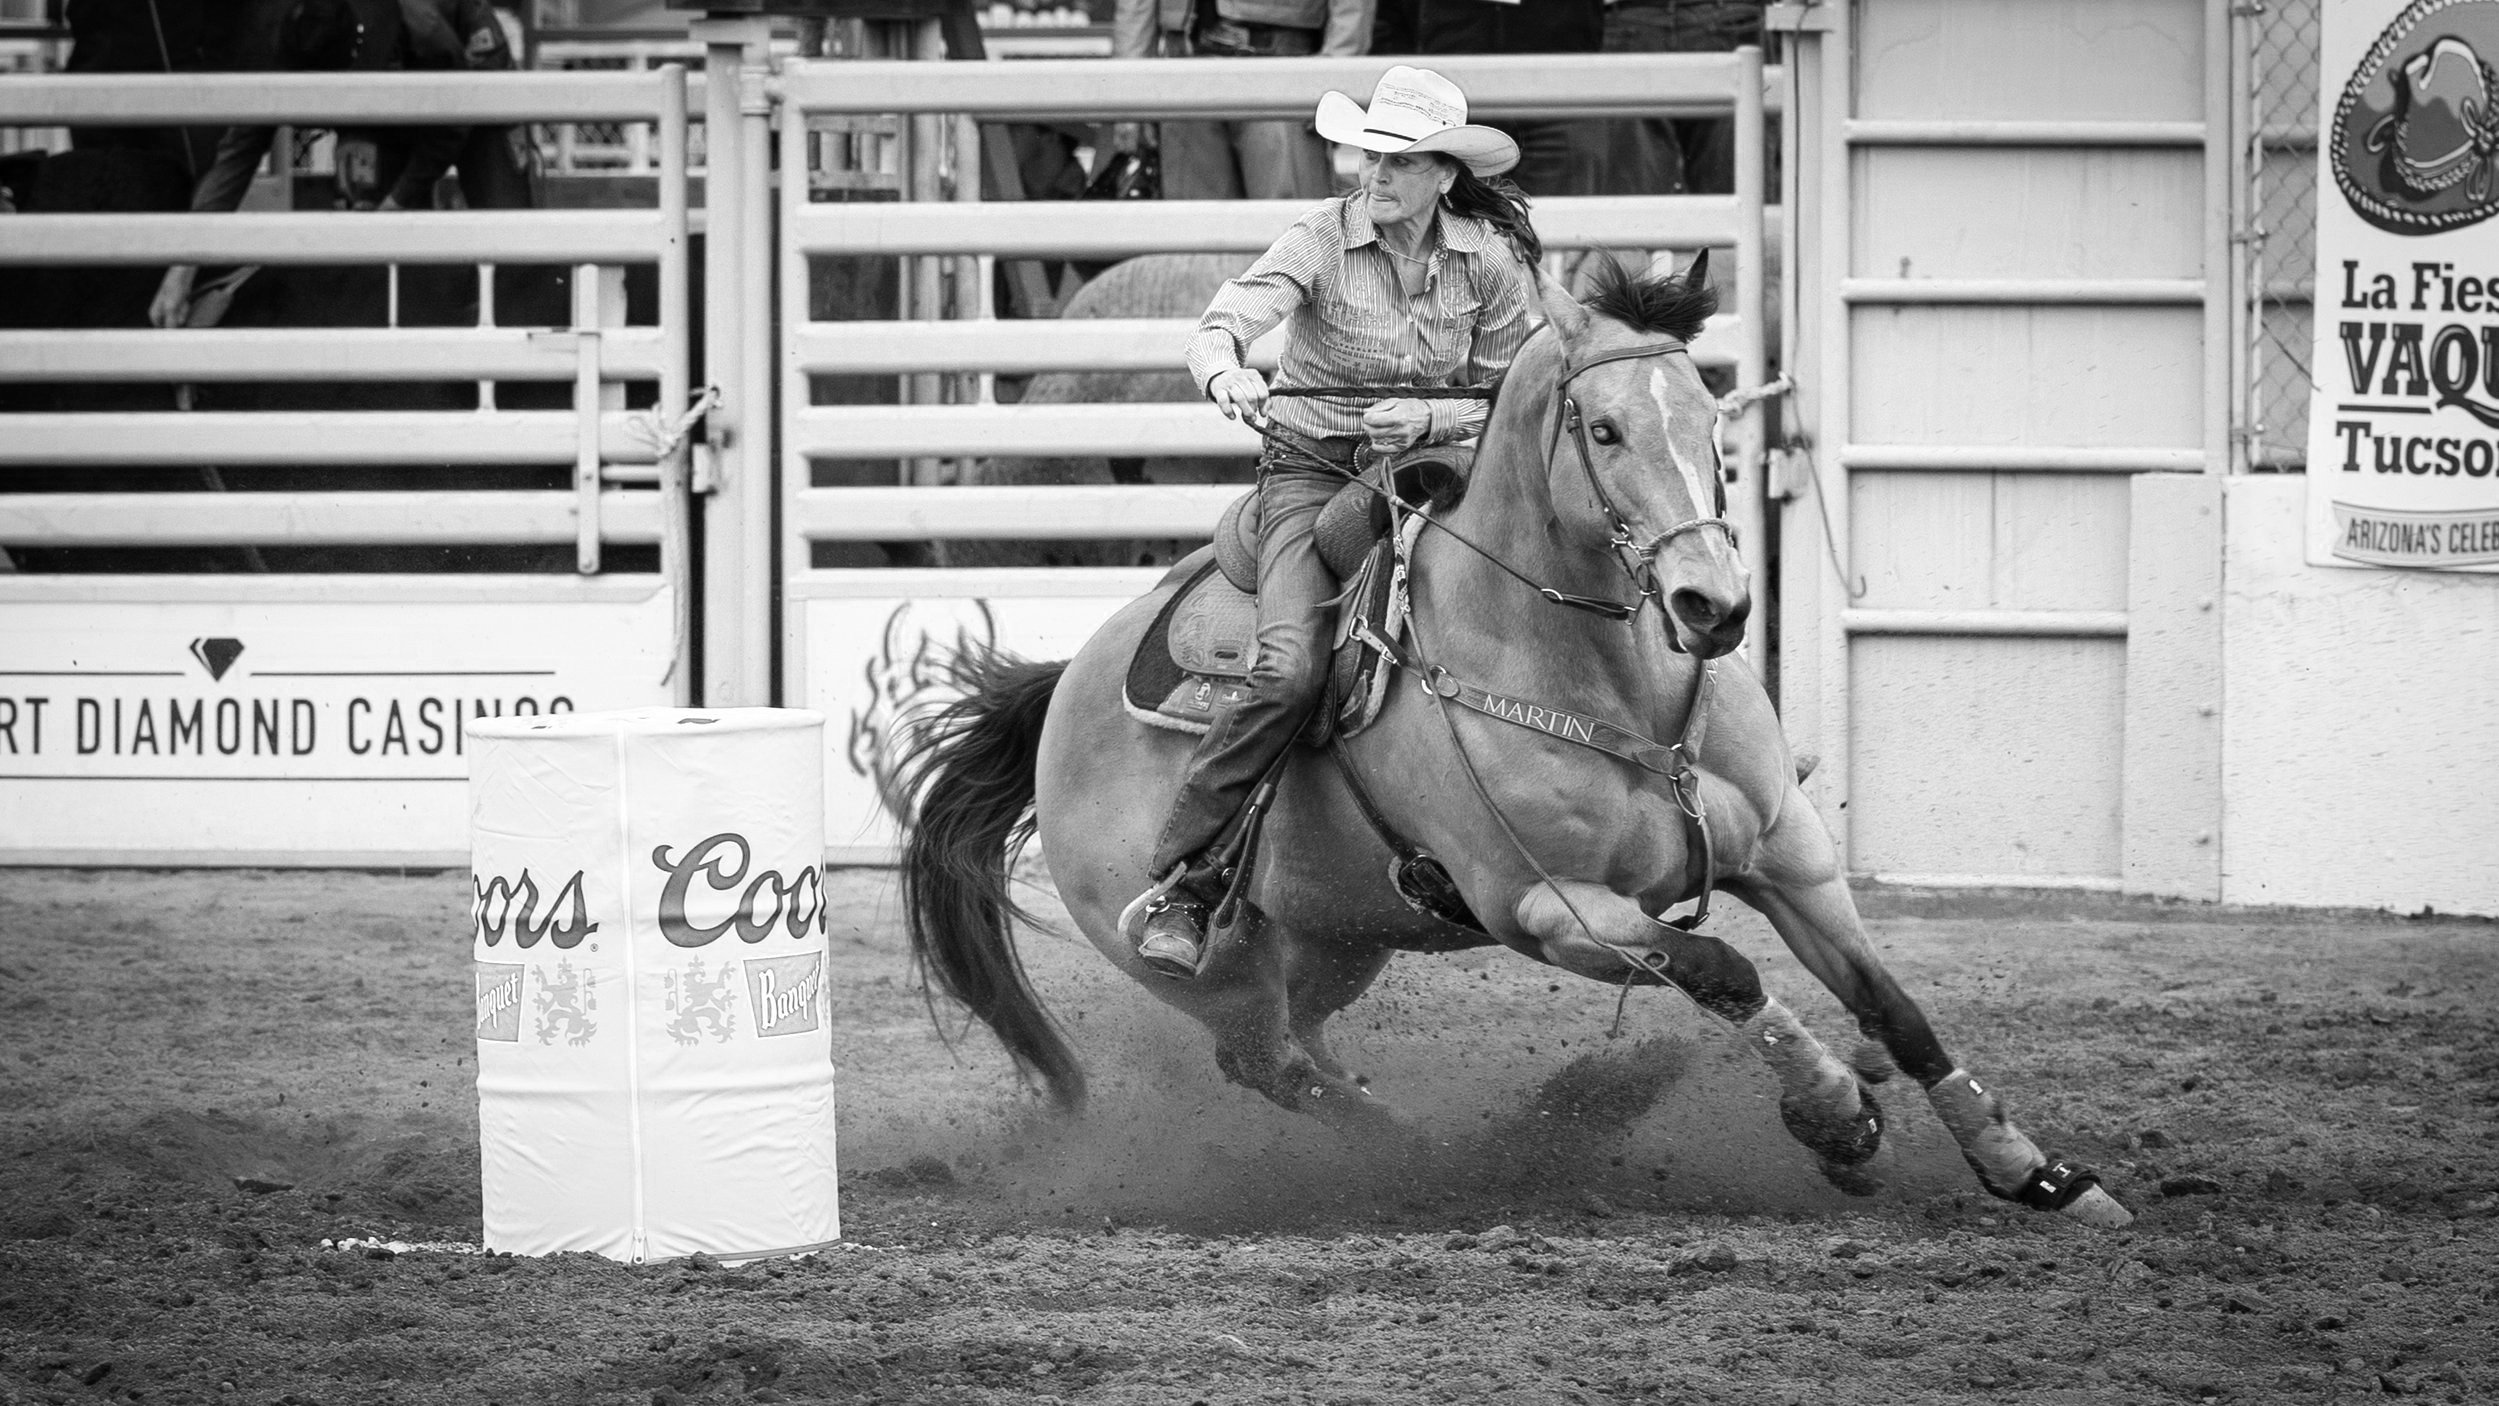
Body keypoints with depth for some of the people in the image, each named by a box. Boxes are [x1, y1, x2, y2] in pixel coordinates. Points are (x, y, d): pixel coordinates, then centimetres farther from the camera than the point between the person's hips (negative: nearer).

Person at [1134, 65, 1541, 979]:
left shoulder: (1487, 259, -2)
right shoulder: (1322, 240, -12)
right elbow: (1217, 329, -24)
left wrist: (1427, 420, -15)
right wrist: (1227, 374, -48)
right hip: (1313, 467, -4)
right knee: (1291, 670, -27)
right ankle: (1178, 886, -21)